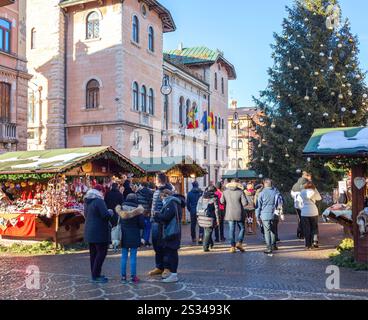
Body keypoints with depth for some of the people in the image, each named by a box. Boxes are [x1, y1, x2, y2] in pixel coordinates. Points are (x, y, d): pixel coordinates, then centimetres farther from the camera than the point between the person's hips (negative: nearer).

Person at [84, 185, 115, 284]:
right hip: (99, 232, -9)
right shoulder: (99, 201, -17)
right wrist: (111, 212, -1)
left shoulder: (87, 202, 11)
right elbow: (106, 215, -24)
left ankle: (95, 274, 21)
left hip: (90, 232, 9)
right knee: (101, 253, -3)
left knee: (93, 253, 14)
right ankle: (96, 276, -3)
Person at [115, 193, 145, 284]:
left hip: (124, 236, 3)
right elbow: (142, 225, -8)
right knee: (133, 257, 2)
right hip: (134, 236, -3)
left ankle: (123, 277, 13)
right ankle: (133, 277, 5)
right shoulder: (138, 211, -10)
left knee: (124, 257, 9)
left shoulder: (121, 210, 0)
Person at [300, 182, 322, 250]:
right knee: (314, 228, 16)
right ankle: (315, 241, 4)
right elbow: (319, 198, 13)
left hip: (304, 213, 1)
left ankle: (308, 245, 5)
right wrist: (315, 189, 14)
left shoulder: (302, 192, 2)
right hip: (313, 212, -1)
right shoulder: (313, 192, -1)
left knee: (306, 229, 5)